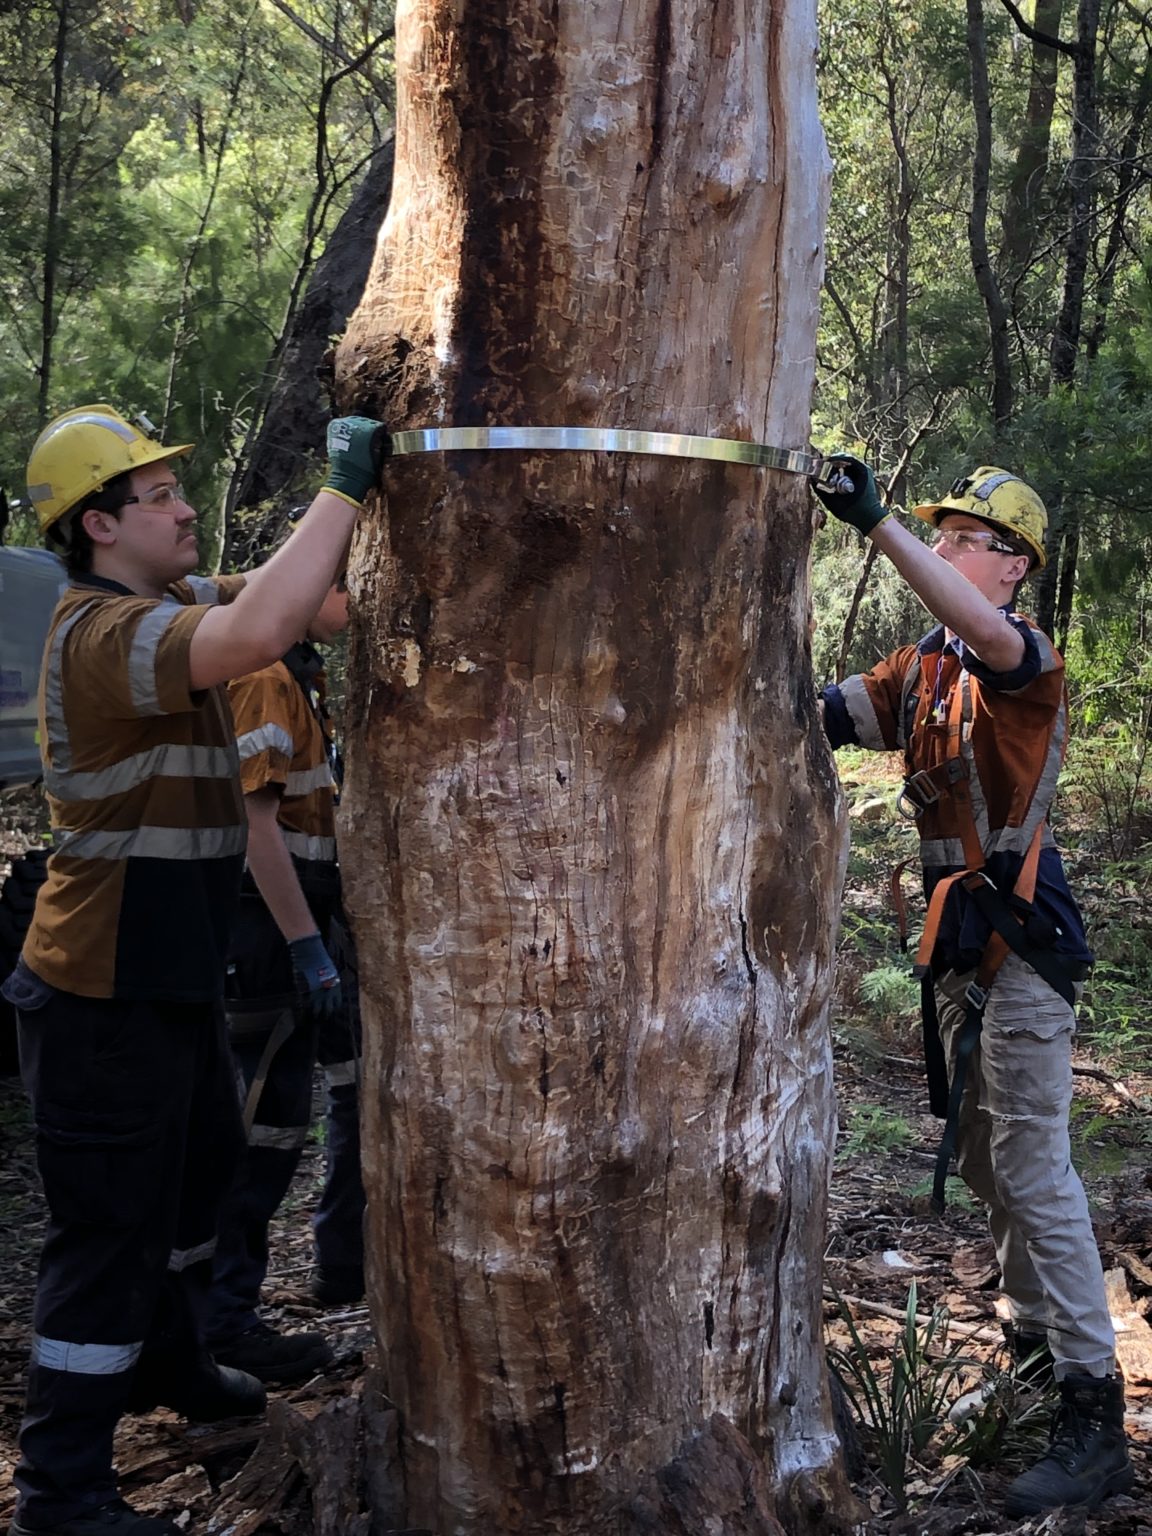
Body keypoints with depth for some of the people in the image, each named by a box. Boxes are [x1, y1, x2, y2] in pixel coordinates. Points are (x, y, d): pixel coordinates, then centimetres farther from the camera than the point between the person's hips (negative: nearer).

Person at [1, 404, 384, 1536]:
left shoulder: (174, 602, 7)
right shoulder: (101, 632, -24)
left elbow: (300, 591, 9)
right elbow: (257, 633, -41)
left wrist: (366, 490, -6)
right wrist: (343, 485, -33)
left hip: (168, 974, 10)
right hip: (106, 991, -10)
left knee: (198, 1163, 26)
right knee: (110, 1227, -1)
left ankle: (167, 1362, 47)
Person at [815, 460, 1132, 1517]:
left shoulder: (1028, 662, -12)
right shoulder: (920, 669, 12)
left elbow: (986, 631, -36)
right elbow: (824, 713, 0)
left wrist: (876, 523, -41)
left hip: (1019, 936, -9)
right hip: (959, 942, 9)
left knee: (1032, 1168, -12)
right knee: (983, 1160, 18)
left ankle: (1095, 1421, -8)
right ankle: (1036, 1344, 35)